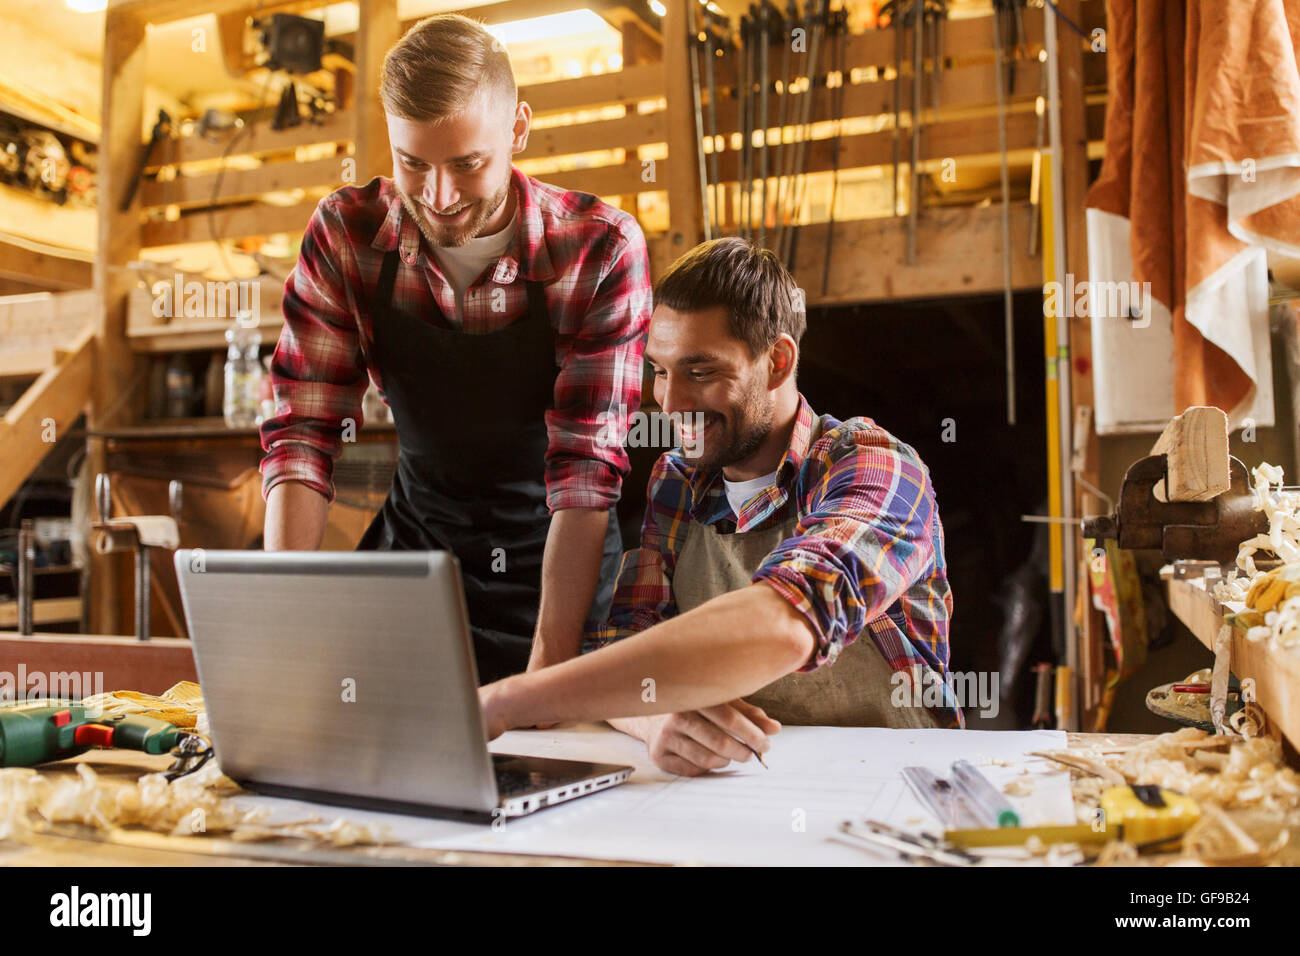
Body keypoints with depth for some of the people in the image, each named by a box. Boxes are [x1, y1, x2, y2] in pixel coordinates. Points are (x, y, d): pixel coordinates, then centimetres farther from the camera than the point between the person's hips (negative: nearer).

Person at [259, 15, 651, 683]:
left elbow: (586, 465, -23)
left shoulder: (601, 250, -20)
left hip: (562, 560, -2)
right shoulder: (346, 234, -11)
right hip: (416, 541, 2)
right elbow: (305, 428, -11)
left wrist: (549, 671, -30)